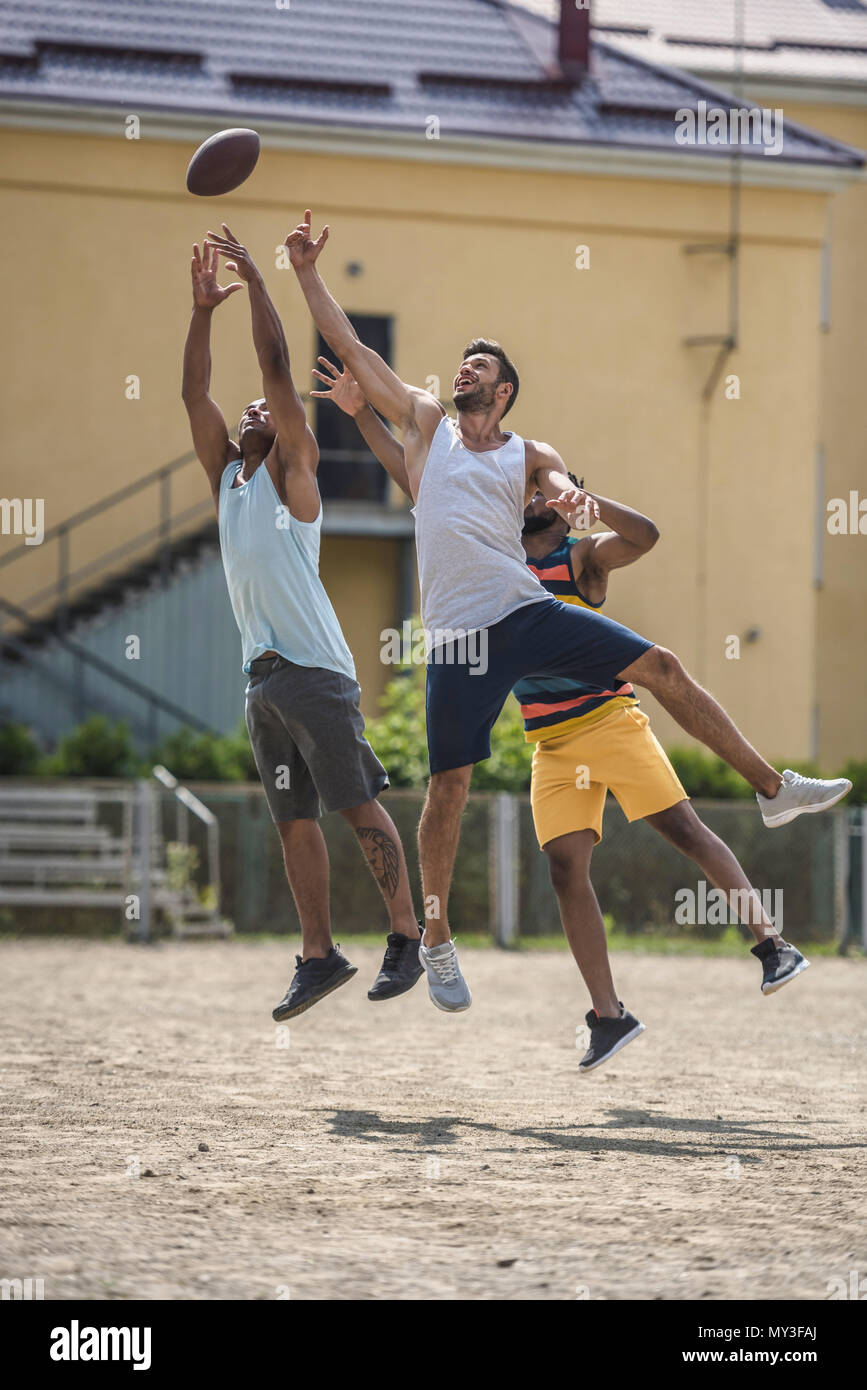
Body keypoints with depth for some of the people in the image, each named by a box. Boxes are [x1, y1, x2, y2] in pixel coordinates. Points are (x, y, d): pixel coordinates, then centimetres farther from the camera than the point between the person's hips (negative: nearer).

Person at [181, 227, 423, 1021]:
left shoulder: (292, 469, 2)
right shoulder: (226, 474, 19)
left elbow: (277, 368, -7)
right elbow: (195, 393, 15)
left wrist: (256, 281, -5)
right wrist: (204, 309, 9)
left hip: (313, 671, -7)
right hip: (263, 676, 7)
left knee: (357, 805, -8)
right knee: (295, 820, 7)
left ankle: (408, 938, -6)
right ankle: (319, 956, 9)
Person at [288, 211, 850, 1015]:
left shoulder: (528, 456, 14)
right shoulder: (425, 424, 12)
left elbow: (563, 486, -5)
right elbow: (349, 347, 10)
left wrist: (573, 499, -29)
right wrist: (307, 273, 7)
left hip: (531, 612, 2)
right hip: (459, 632, -2)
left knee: (661, 669, -3)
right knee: (449, 785, -4)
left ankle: (772, 790, 7)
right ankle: (435, 940, 10)